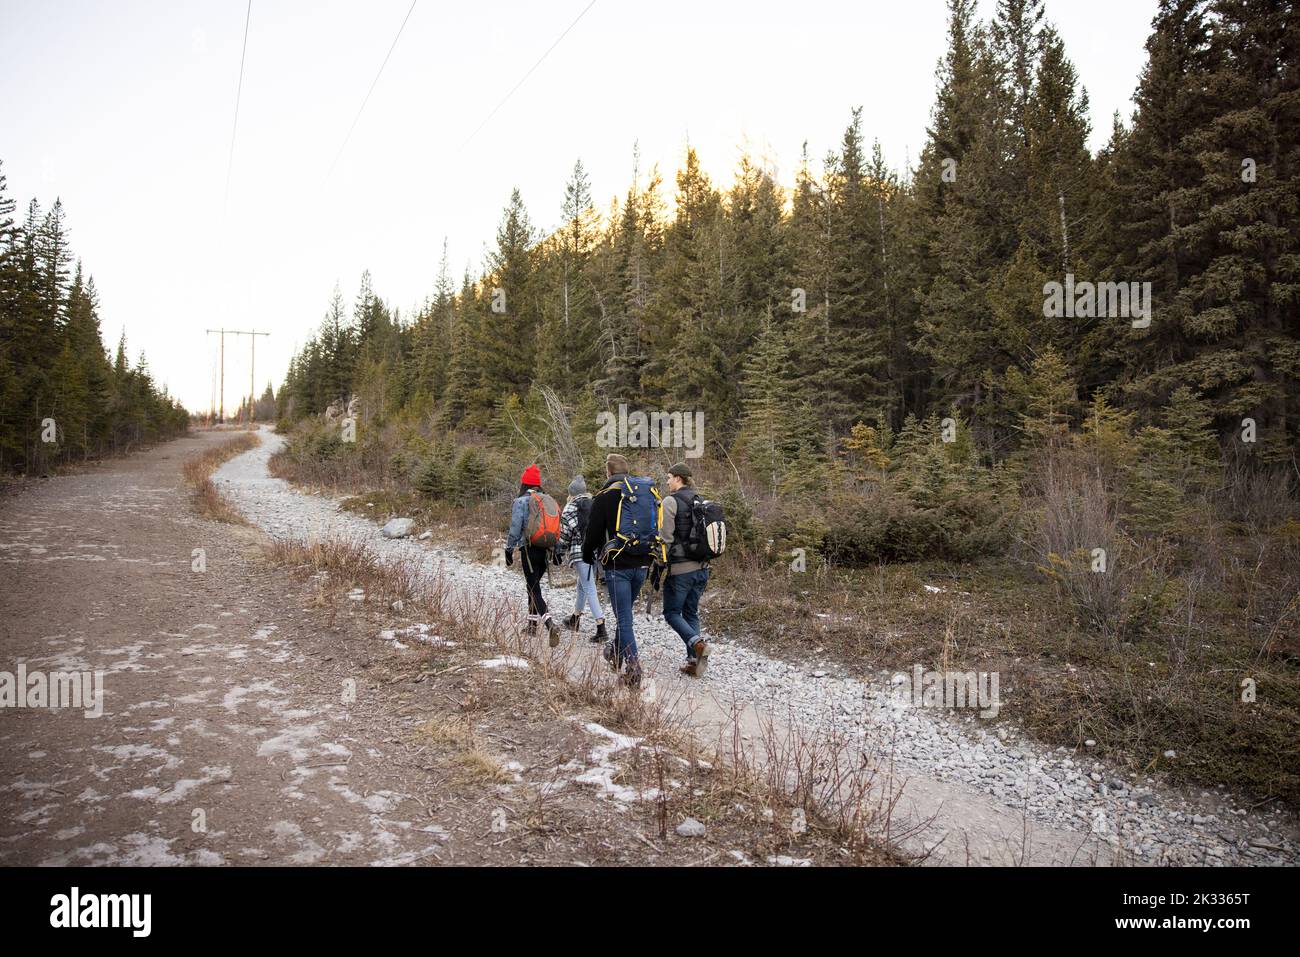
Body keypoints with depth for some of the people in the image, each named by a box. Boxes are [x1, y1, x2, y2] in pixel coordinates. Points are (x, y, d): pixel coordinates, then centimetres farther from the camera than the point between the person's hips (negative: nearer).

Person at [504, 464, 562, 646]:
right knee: (533, 585, 22)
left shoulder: (521, 502, -9)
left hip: (529, 550, -6)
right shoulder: (549, 501, 9)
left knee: (534, 589, -5)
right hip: (546, 550, 6)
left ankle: (551, 625, -21)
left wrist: (509, 550, 1)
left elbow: (515, 530, -10)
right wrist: (557, 550, 20)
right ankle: (532, 623, 26)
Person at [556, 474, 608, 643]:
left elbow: (565, 533, -6)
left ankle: (601, 629, -16)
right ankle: (575, 619, 41)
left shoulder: (570, 508, -6)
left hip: (579, 551, -6)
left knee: (590, 589, -9)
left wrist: (561, 552, 7)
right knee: (583, 585, 23)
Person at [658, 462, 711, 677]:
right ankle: (694, 661, 10)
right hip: (701, 567, 7)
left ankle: (698, 644, -16)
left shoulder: (671, 501, -10)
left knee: (672, 612, 5)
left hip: (680, 568, -7)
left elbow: (665, 537, -13)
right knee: (691, 613, 14)